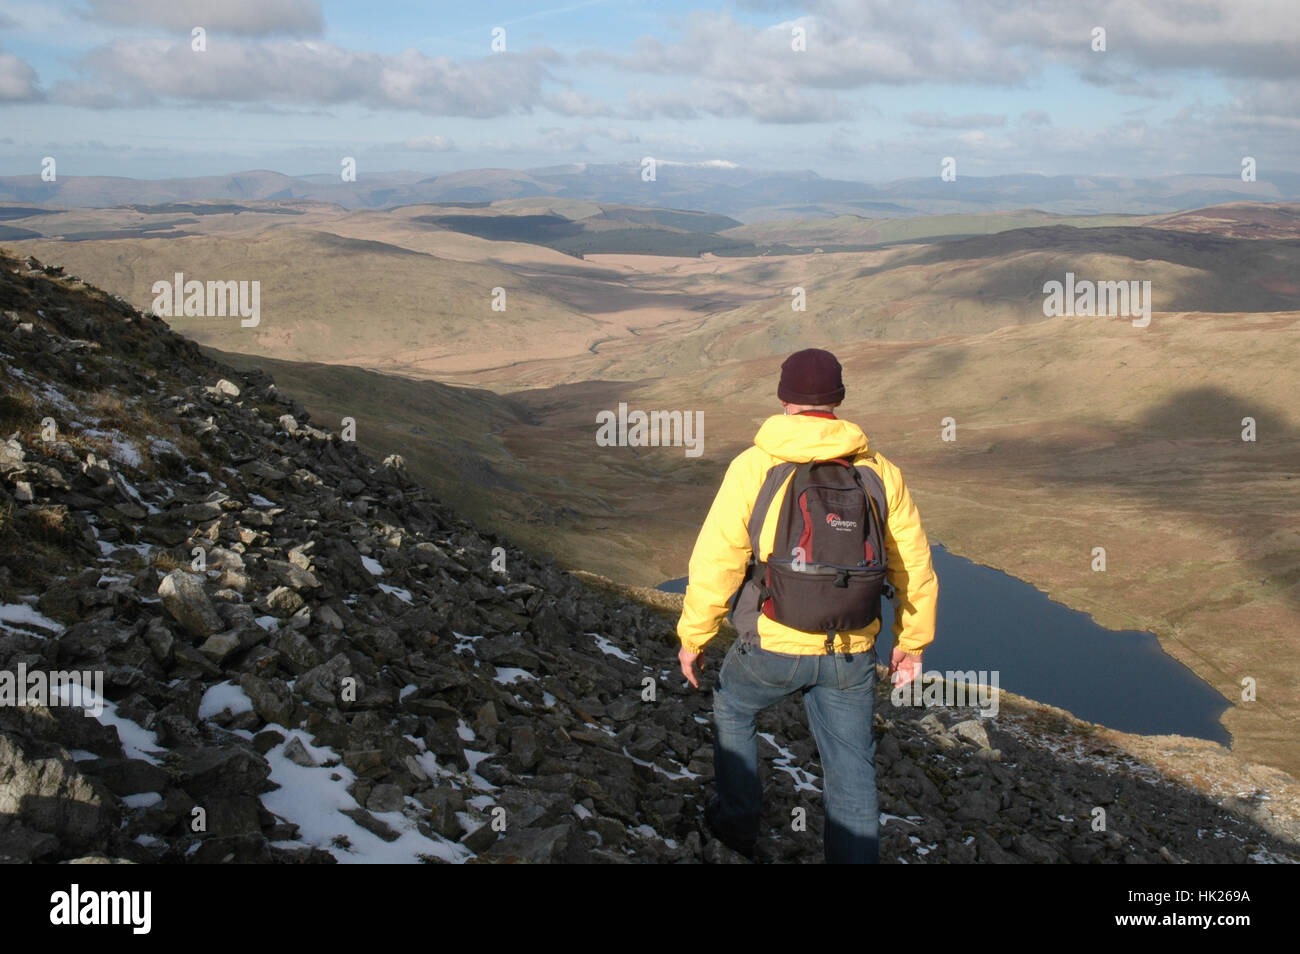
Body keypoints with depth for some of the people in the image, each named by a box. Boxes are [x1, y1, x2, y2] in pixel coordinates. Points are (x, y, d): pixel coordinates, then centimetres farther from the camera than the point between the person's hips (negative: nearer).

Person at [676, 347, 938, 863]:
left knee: (732, 708, 29)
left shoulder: (753, 467, -10)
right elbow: (914, 567, 5)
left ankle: (736, 824, 40)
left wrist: (692, 637, 1)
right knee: (852, 772, 12)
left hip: (772, 646, -1)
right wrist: (912, 641, 18)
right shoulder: (879, 472, -1)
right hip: (851, 655, 2)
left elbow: (716, 562, -11)